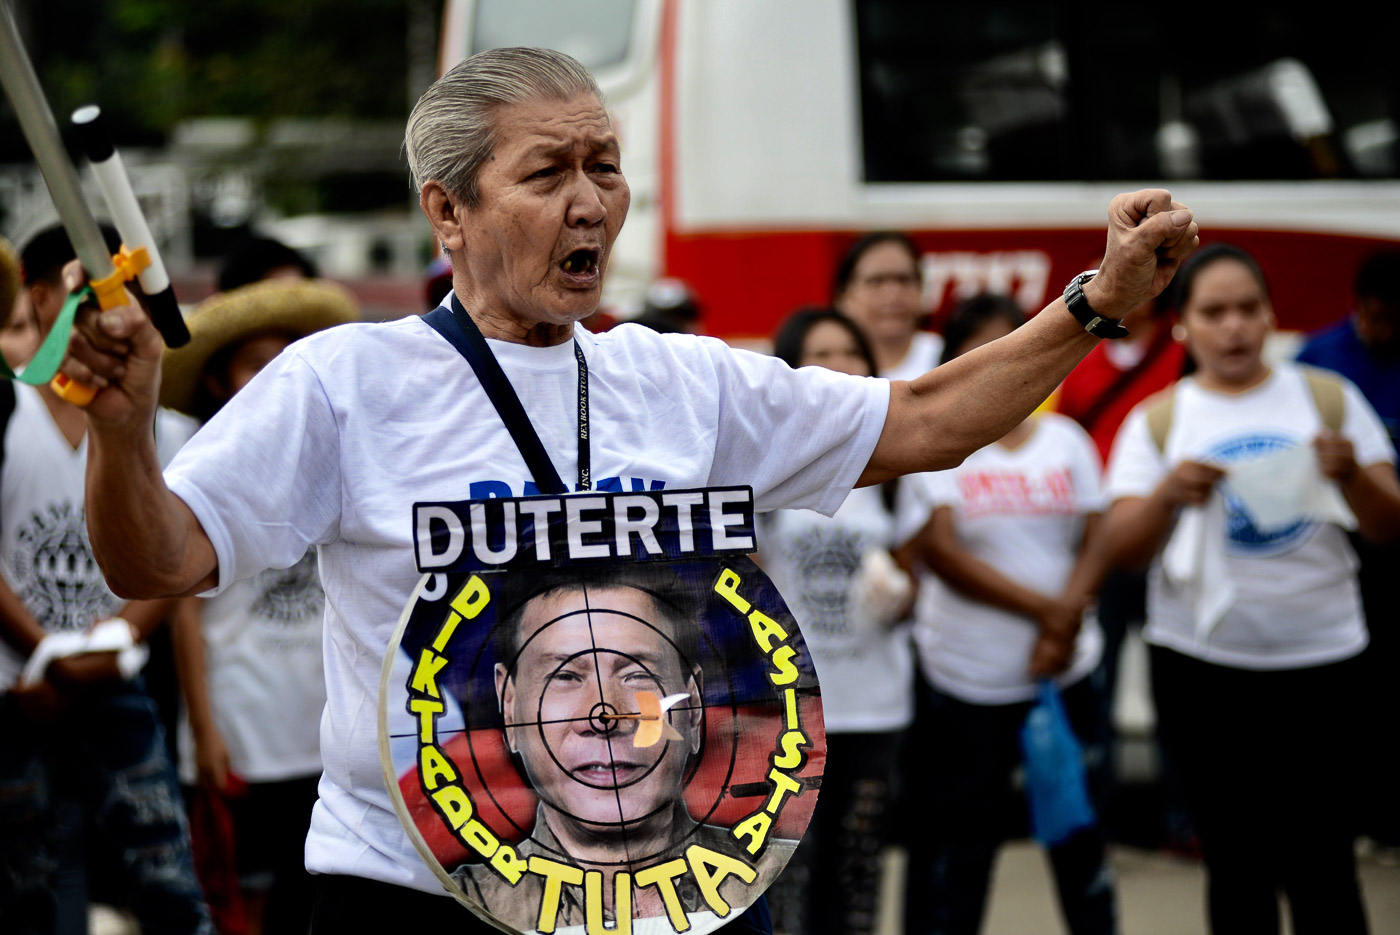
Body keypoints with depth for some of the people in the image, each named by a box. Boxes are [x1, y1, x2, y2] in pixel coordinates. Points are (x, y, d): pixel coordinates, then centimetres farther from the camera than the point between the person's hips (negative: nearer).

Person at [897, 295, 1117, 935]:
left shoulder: (1064, 439, 8)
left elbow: (1097, 543, 3)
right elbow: (940, 552, -14)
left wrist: (1067, 619, -15)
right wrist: (1043, 609, -19)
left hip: (1068, 670, 3)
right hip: (965, 682, -3)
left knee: (1081, 833, 8)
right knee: (959, 842, 3)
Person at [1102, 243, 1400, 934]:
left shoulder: (1327, 399, 5)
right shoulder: (1158, 421, 5)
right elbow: (1122, 549, -3)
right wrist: (1169, 495, -22)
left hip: (1319, 663, -1)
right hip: (1202, 665, 1)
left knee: (1319, 864, -5)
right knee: (1237, 864, 6)